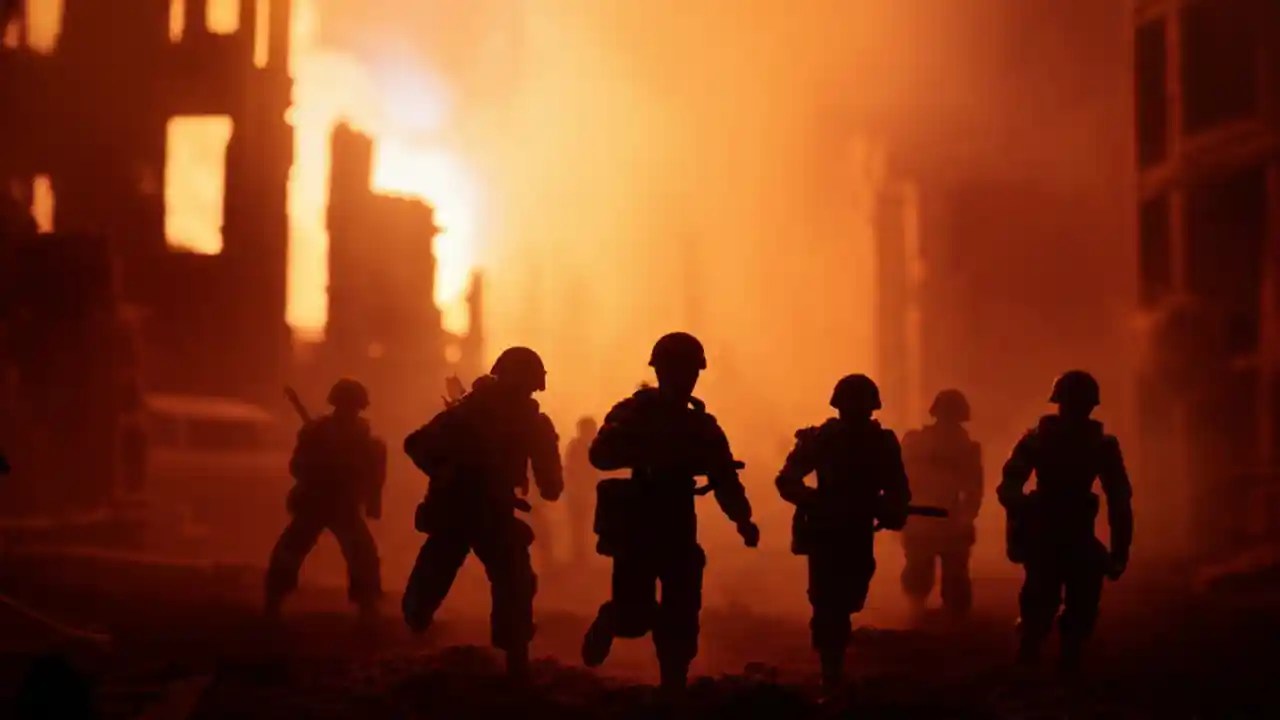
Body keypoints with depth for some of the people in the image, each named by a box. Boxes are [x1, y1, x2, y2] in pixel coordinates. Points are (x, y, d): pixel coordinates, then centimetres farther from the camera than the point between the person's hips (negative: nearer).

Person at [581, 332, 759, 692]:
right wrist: (652, 453, -33)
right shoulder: (633, 414, -2)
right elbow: (600, 455, -19)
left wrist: (743, 520, -14)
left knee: (681, 620, -5)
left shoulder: (702, 425, 10)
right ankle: (608, 620, 23)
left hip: (679, 533, 4)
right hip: (636, 530, -3)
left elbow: (725, 480, 5)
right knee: (635, 616, -10)